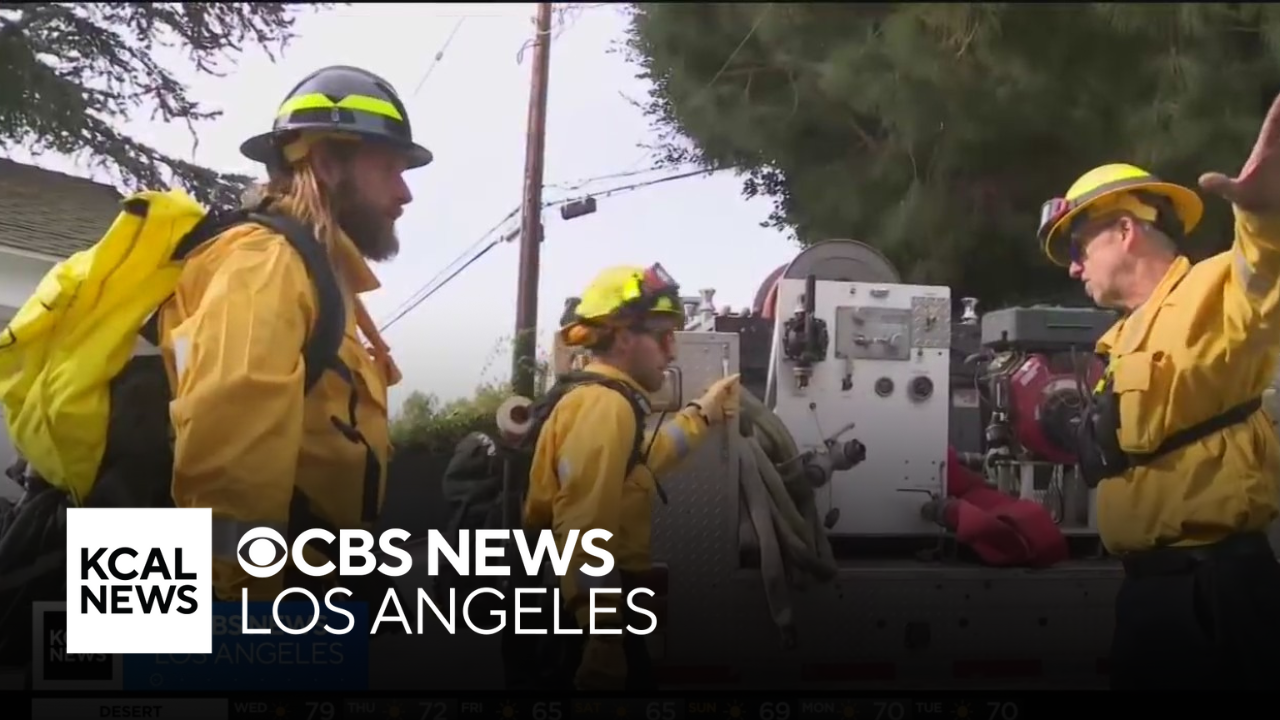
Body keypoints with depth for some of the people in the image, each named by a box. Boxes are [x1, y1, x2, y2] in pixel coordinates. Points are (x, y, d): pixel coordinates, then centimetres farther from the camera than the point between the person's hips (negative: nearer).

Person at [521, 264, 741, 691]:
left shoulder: (585, 401, 13)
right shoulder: (608, 406, -19)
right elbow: (586, 538, -28)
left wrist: (702, 416, 29)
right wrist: (604, 643, -29)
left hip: (578, 613, 10)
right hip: (594, 621, -10)